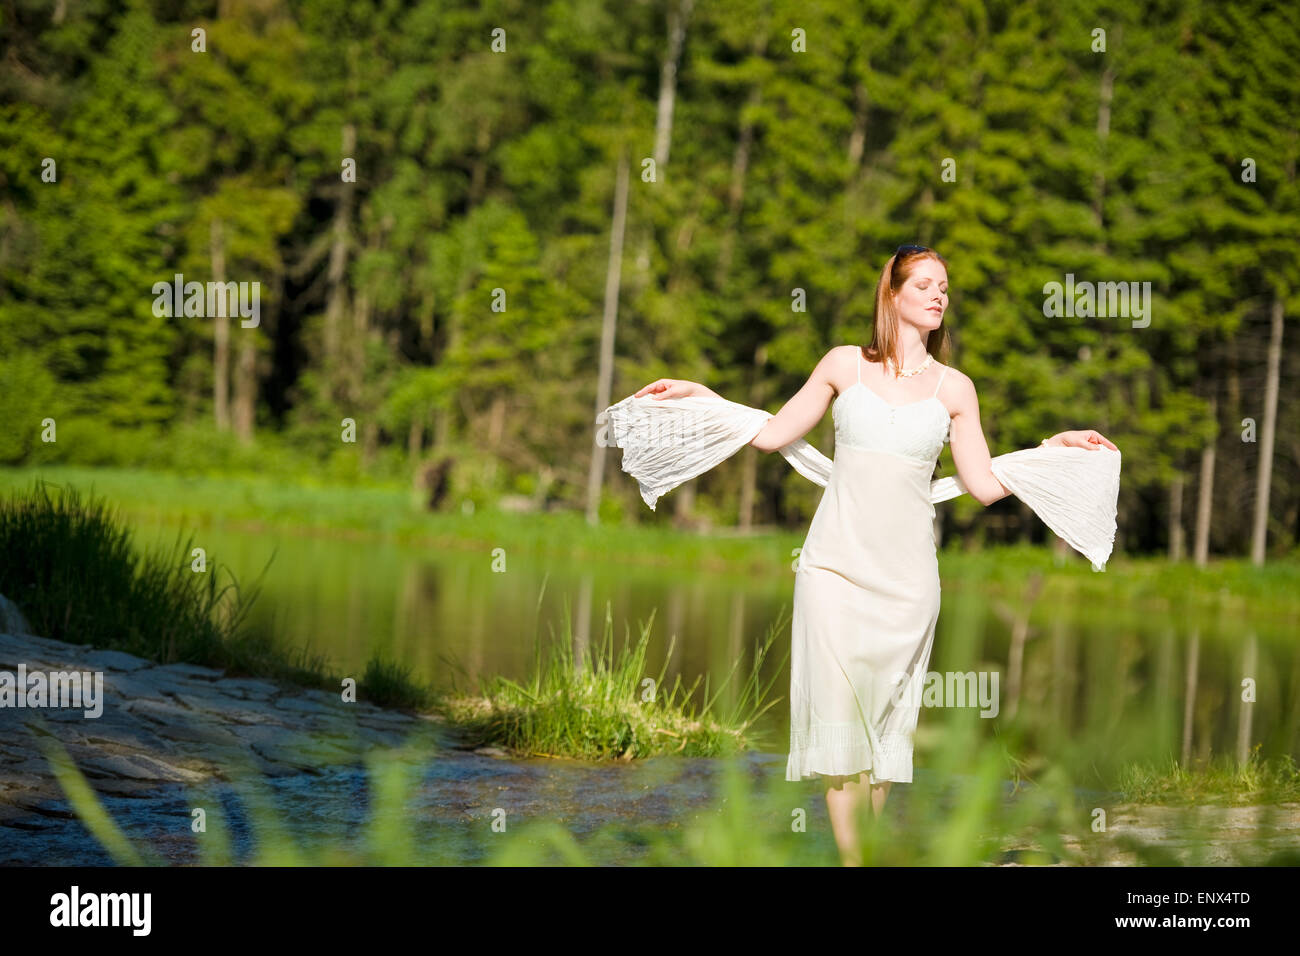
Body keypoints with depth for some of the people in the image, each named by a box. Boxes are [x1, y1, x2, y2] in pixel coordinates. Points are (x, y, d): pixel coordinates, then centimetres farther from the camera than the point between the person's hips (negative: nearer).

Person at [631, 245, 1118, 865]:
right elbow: (771, 436, 11)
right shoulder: (845, 365, 7)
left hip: (906, 574, 1)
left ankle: (867, 848, 13)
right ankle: (851, 859, -8)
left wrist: (1054, 445, 3)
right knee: (840, 712, -9)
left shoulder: (954, 388, 9)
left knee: (886, 719, 3)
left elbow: (986, 486, 8)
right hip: (836, 562, -1)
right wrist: (697, 394, 9)